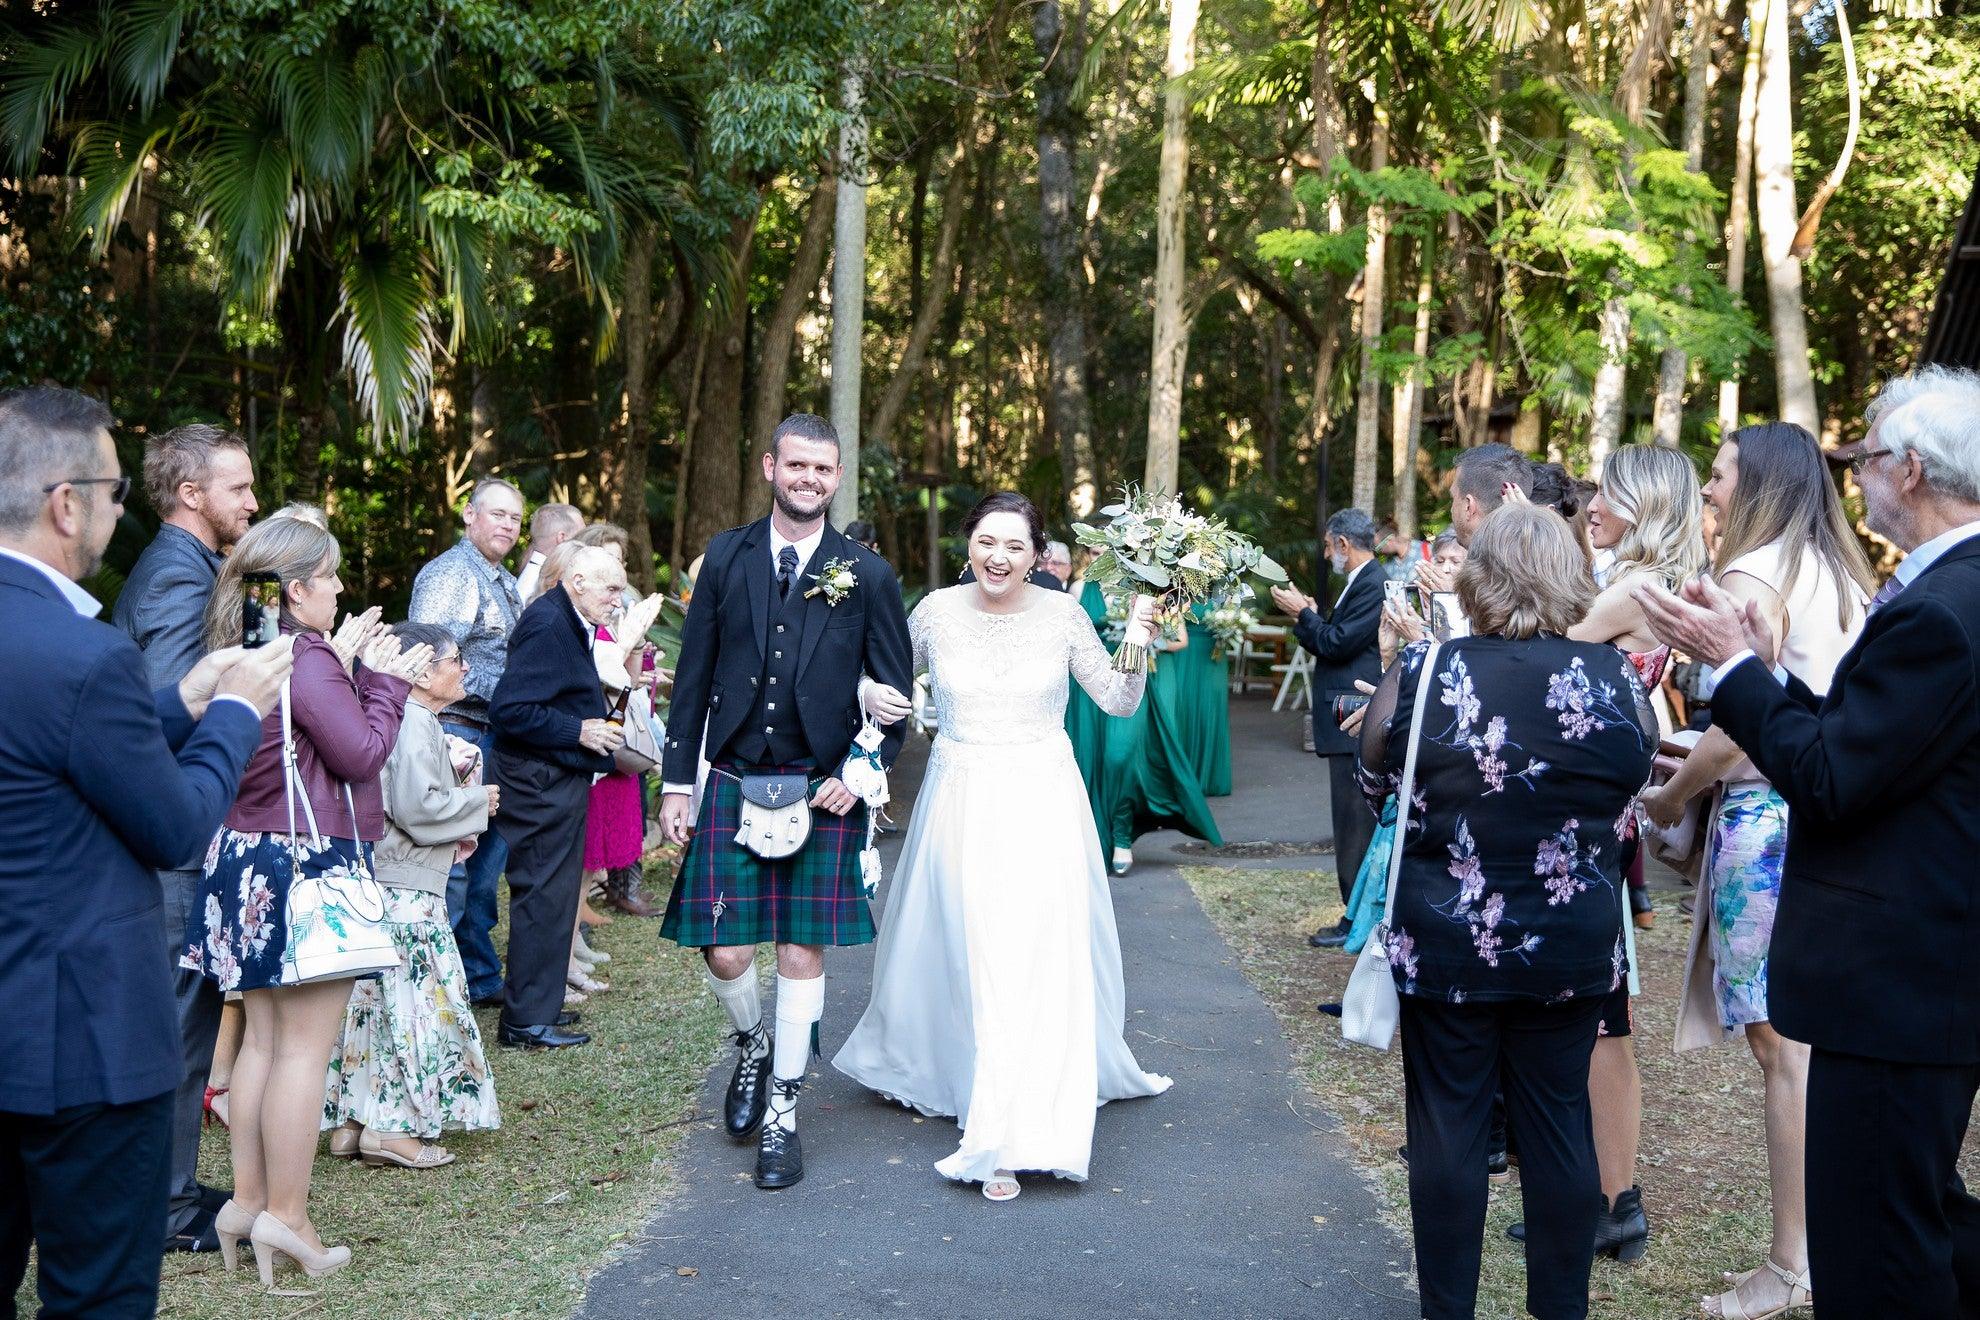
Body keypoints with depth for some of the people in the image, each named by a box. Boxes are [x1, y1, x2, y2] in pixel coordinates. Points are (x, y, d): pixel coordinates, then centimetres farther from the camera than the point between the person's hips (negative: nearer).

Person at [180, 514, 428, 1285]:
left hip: (246, 858, 9)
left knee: (263, 1037, 15)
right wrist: (384, 679, -4)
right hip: (308, 862, -9)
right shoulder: (307, 662, -17)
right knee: (305, 1047, -2)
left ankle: (247, 1200, 20)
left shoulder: (239, 656, 10)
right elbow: (362, 754, -15)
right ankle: (286, 1217, 3)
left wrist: (347, 666, 13)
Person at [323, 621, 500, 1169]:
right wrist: (476, 803, -8)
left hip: (383, 883, 10)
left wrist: (456, 827, 13)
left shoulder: (412, 720, 16)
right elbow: (417, 806, -22)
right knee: (416, 999, -5)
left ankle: (352, 1122, 16)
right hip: (405, 893, -10)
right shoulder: (415, 723, -15)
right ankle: (393, 1125, -3)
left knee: (375, 1000, 11)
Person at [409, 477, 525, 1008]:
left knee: (487, 860, 15)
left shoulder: (507, 586, 18)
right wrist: (497, 690, -18)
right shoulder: (450, 573, -11)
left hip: (495, 738, 9)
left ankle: (481, 978, 25)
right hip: (458, 731, -9)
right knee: (452, 863, -7)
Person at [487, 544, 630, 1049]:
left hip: (559, 779, 11)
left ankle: (536, 1005, 27)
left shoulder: (570, 624, 14)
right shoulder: (547, 624, -18)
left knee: (553, 894, 17)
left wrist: (595, 726, 10)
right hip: (541, 781, -11)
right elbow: (508, 709, -24)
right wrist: (579, 731, -20)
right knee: (544, 896, -5)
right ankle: (527, 1020, 2)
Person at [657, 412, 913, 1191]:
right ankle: (752, 1047, 31)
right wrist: (676, 783, 3)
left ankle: (781, 1113, 18)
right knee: (723, 952, -2)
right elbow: (693, 678, 6)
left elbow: (894, 692, 5)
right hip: (734, 784, 1)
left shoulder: (866, 575, 1)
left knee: (803, 954, 3)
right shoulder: (726, 559, 5)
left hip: (823, 794, -1)